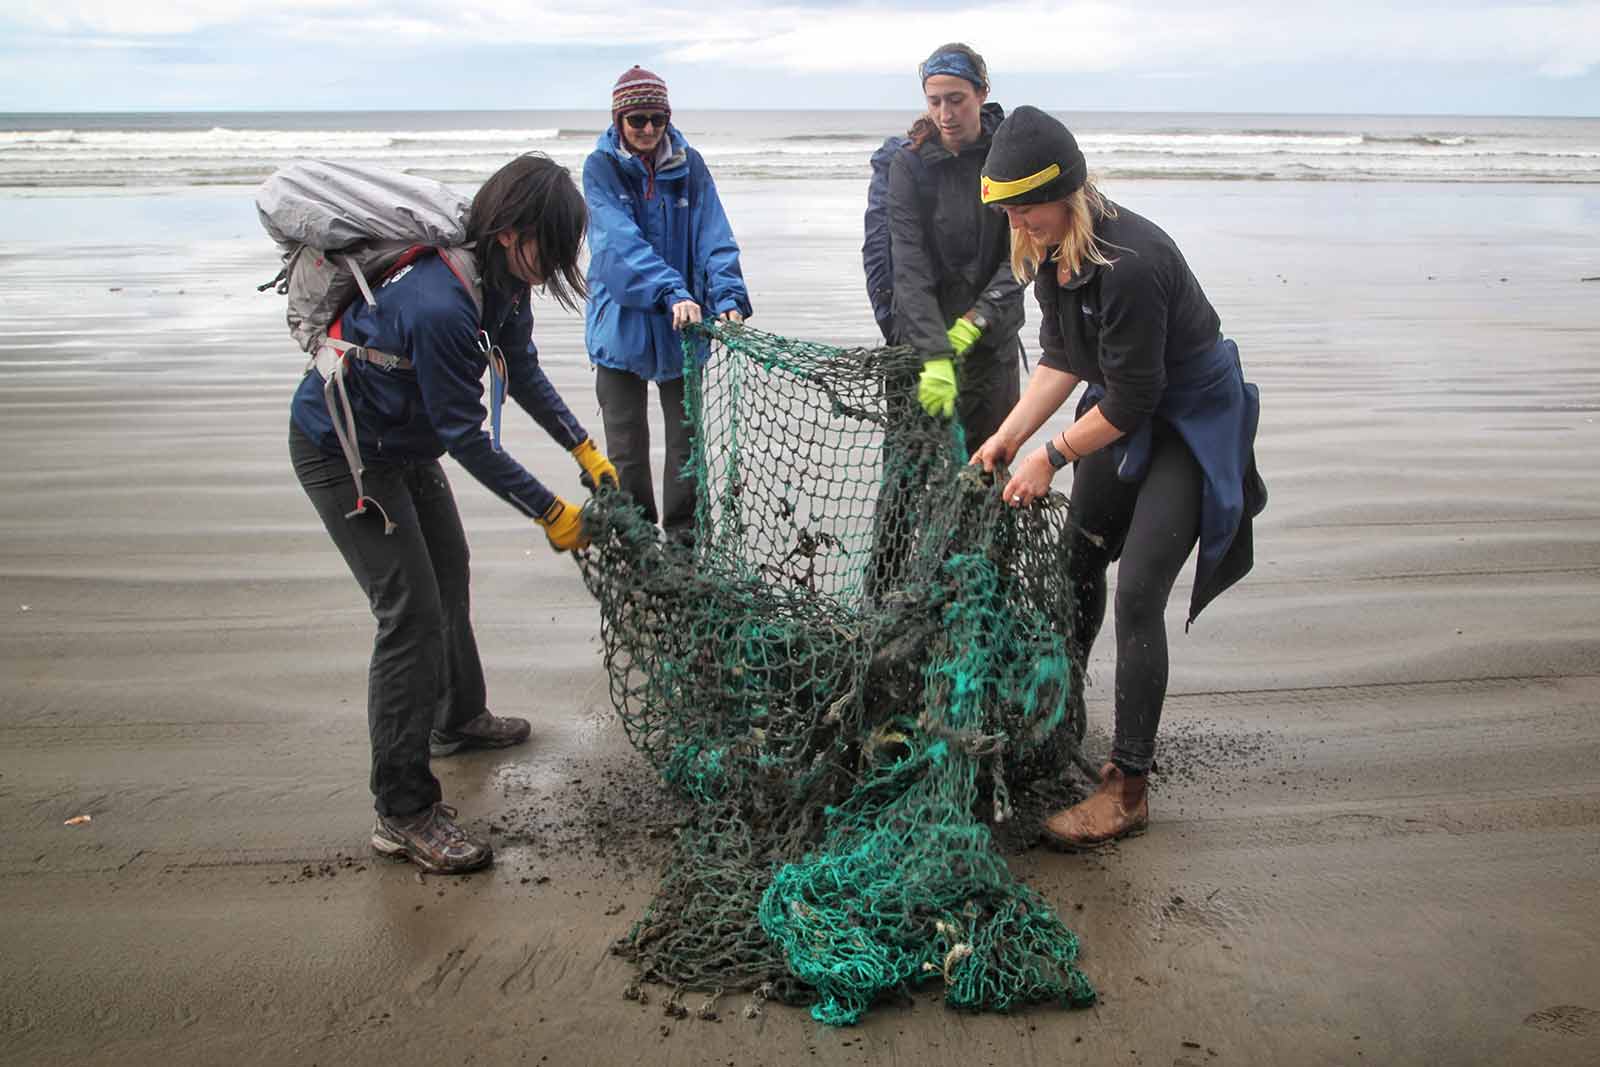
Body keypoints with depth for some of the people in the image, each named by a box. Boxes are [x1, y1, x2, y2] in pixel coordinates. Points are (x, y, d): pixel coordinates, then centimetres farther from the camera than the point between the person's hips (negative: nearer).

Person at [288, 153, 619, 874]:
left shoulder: (501, 275, -8)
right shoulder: (440, 306, -37)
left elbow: (523, 372, 7)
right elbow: (466, 439, -29)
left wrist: (586, 450, 3)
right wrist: (550, 513, -21)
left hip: (402, 442, 10)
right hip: (341, 453, -10)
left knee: (448, 572, 23)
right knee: (412, 611, -13)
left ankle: (458, 719, 47)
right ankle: (402, 813, -4)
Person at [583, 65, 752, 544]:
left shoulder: (688, 164, 1)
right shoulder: (601, 167, -7)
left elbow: (713, 235, -7)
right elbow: (622, 241, -20)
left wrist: (728, 297, -24)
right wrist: (673, 292, -34)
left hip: (681, 323, 2)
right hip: (620, 320, -2)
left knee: (685, 433, 9)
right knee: (626, 444, 7)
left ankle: (683, 529, 22)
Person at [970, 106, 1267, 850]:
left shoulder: (1131, 262, -33)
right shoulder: (1050, 251, -6)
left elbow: (1131, 399, -28)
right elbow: (1062, 357, 2)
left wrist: (1052, 456, -17)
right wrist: (1009, 435, -7)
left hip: (1193, 419, -9)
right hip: (1124, 407, 9)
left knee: (1138, 594, -14)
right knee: (1079, 559, 18)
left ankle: (1127, 790, -6)